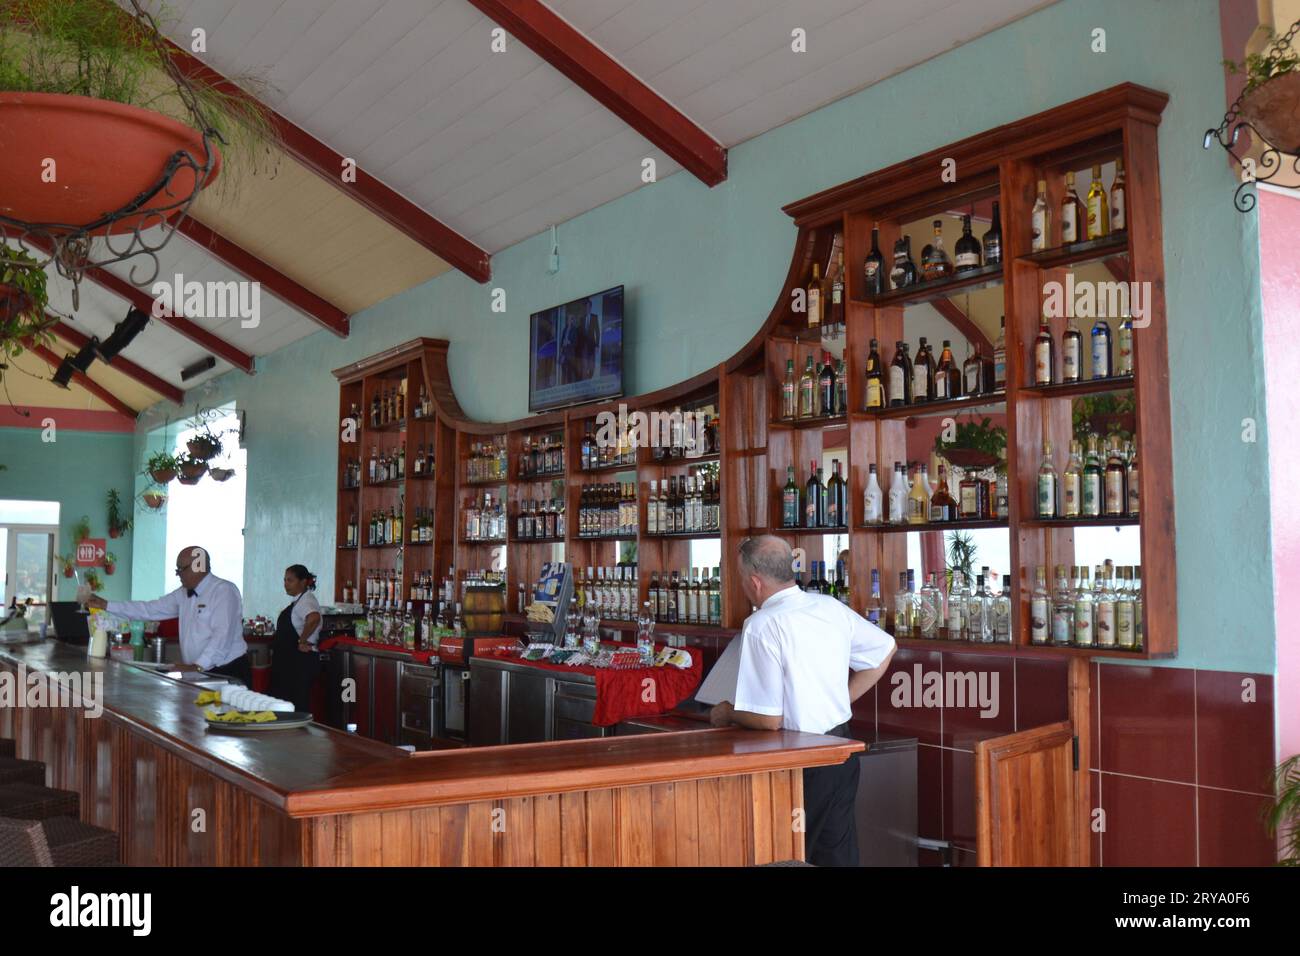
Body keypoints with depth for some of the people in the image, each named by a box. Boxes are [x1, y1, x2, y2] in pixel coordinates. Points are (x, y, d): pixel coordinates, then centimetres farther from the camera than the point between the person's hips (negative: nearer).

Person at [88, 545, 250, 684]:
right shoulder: (184, 594, 13)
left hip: (228, 674, -7)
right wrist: (105, 605, 13)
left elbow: (223, 634, -21)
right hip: (198, 674, 7)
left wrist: (198, 666, -27)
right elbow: (150, 610, 15)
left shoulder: (224, 591, -12)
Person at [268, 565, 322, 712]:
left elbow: (313, 618, -38)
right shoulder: (298, 601, 14)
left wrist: (303, 641, -26)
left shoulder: (306, 600, -16)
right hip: (291, 661, 10)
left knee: (298, 707, -8)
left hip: (301, 662, -10)